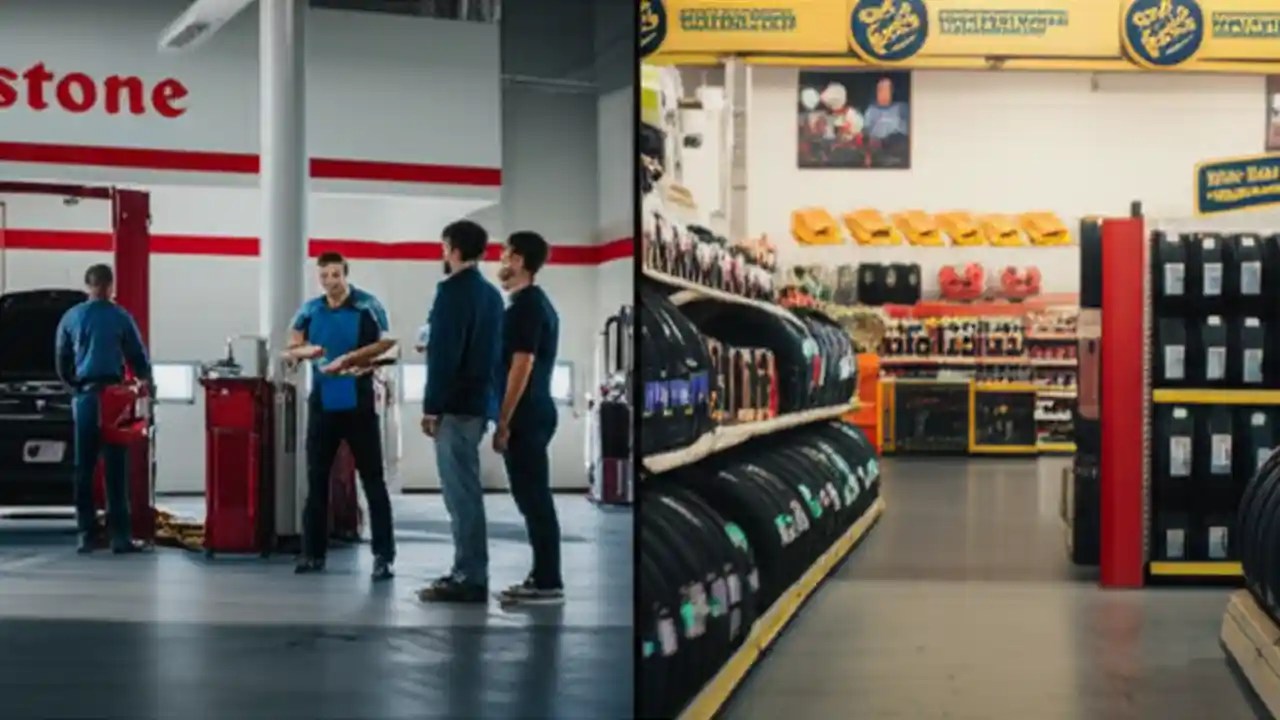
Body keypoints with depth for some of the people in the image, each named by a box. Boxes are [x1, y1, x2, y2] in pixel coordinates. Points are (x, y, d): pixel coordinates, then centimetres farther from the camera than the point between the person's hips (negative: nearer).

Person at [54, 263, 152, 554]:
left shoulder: (71, 318, 7)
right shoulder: (120, 317, -2)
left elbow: (61, 362, 12)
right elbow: (139, 358, 3)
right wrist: (145, 381, 23)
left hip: (83, 397, 3)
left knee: (84, 468, 6)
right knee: (115, 469, -2)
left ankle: (86, 534, 5)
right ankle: (120, 535, -4)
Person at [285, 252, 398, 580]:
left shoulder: (368, 306, -6)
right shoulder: (310, 310, 6)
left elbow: (386, 343, -8)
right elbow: (290, 348, 7)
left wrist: (349, 359, -16)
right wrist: (305, 350, -15)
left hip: (358, 403, -4)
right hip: (322, 402, 4)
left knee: (372, 479, -2)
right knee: (316, 479, 8)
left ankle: (383, 555, 0)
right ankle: (313, 553, 16)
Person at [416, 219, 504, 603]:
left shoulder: (453, 290, -11)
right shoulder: (491, 293, 15)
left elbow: (444, 353, -17)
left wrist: (432, 406, -15)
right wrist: (471, 400, 19)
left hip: (457, 404, -9)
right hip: (480, 401, 9)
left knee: (461, 492, -7)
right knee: (466, 489, 14)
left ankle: (470, 579, -7)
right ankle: (469, 573, 18)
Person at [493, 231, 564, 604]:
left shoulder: (525, 305, -15)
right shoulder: (537, 302, 16)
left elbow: (521, 367, -20)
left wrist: (503, 423, -18)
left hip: (525, 417, -10)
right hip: (535, 413, 10)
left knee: (533, 498, -7)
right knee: (534, 497, 12)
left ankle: (548, 582, -4)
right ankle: (543, 577, 16)